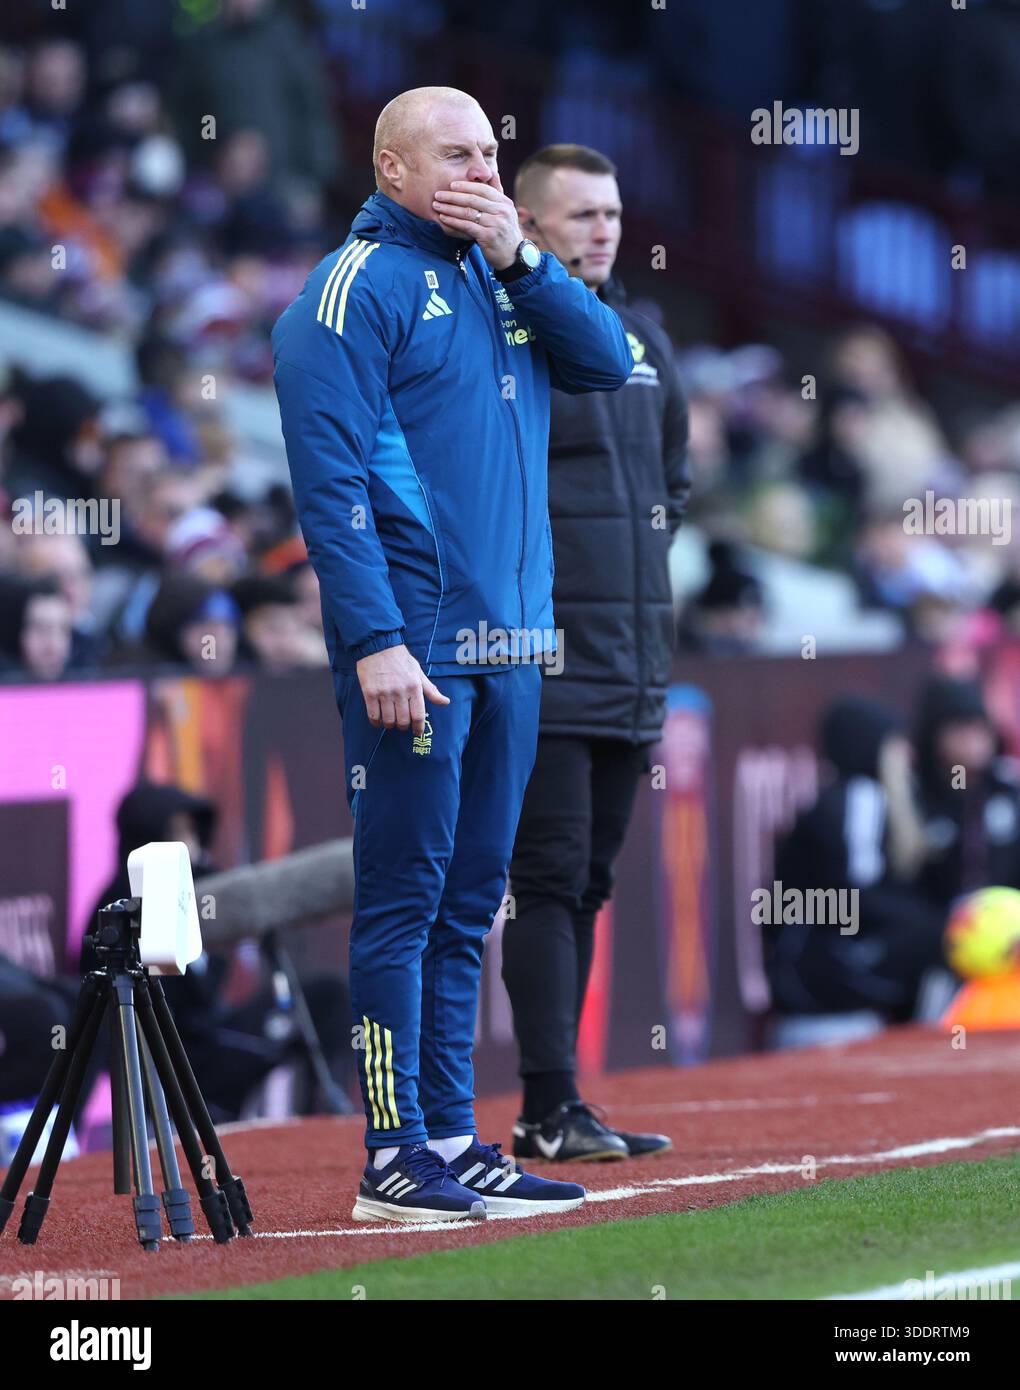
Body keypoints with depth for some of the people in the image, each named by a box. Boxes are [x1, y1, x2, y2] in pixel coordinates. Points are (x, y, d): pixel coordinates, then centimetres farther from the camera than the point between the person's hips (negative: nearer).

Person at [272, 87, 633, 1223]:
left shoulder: (501, 277, 16)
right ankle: (395, 1158, -5)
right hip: (414, 648, -7)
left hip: (510, 647, 8)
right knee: (404, 895, -6)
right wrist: (373, 642, -19)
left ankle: (452, 1138, 15)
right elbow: (329, 479, -13)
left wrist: (522, 259, -4)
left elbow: (607, 363, 6)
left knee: (468, 902, 10)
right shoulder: (357, 288, -7)